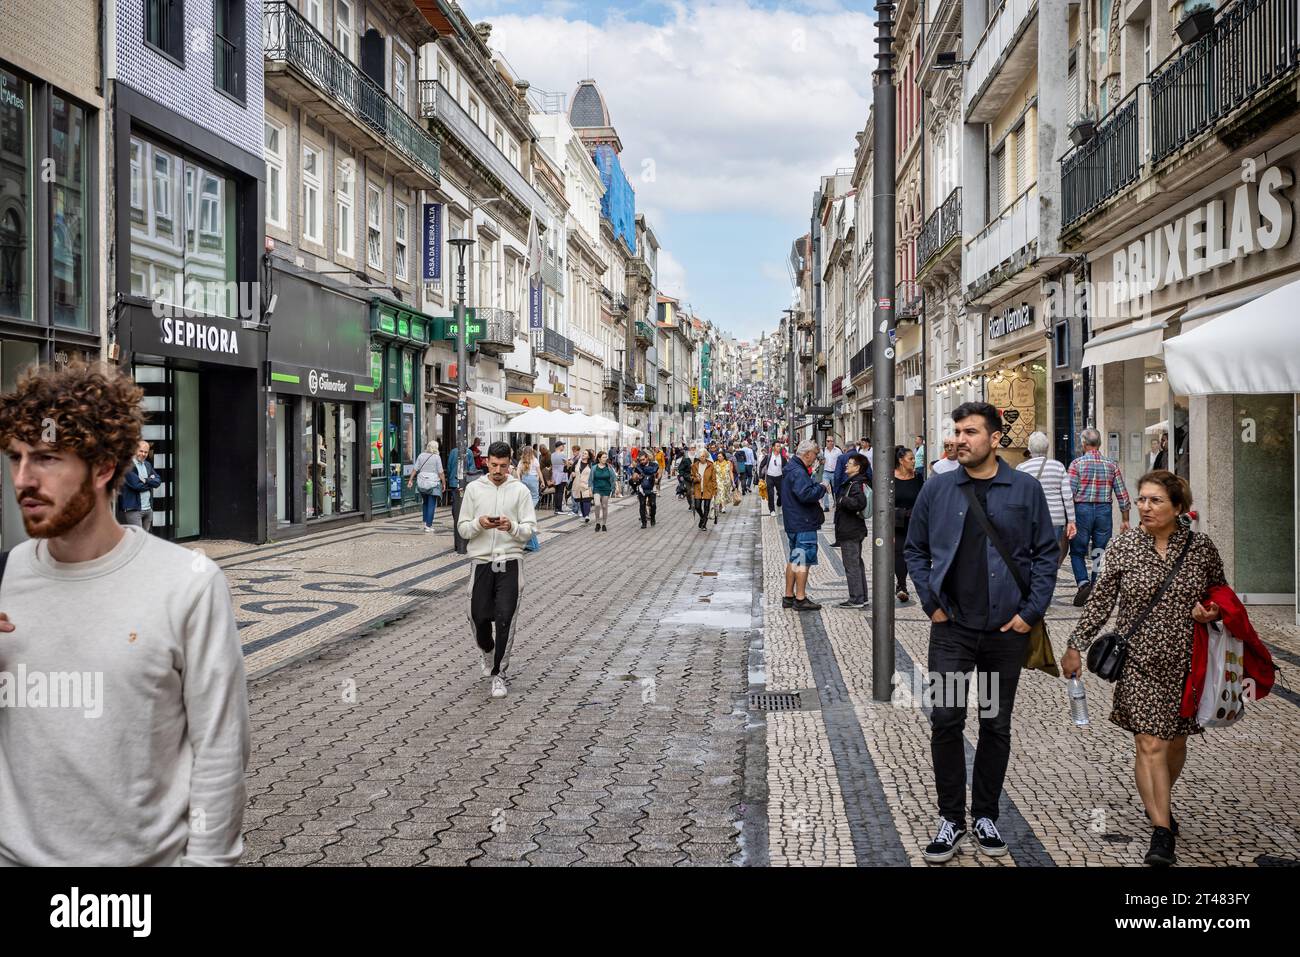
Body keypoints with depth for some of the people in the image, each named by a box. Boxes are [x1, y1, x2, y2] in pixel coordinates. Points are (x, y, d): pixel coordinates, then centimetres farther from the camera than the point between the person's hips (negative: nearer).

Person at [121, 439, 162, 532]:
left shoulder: (148, 465, 16)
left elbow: (158, 481, 7)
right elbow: (136, 485, -17)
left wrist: (146, 480, -10)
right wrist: (150, 483, -2)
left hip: (148, 508, 7)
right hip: (133, 509, -7)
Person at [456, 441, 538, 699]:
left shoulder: (520, 490, 2)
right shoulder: (473, 489, 6)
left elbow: (530, 530, 0)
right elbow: (462, 529, 6)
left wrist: (512, 527, -20)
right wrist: (479, 524, -14)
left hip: (510, 562, -2)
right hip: (481, 561, 2)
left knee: (505, 618, -8)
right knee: (479, 617, 5)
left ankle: (498, 674, 2)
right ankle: (488, 652, 37)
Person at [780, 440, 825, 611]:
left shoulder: (791, 468, 15)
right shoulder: (798, 472, -19)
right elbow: (805, 494, -30)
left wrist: (816, 487, 7)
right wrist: (821, 488, -16)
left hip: (793, 523, 11)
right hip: (803, 523, -11)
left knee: (794, 559, 16)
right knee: (803, 560, -4)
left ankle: (789, 596, 22)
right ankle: (800, 599, 0)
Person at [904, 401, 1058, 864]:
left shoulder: (1025, 489, -2)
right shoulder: (937, 490, 1)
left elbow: (1046, 553, 1)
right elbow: (915, 550, 9)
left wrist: (1031, 611, -5)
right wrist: (931, 603, 1)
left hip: (1006, 630, 0)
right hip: (951, 628, 0)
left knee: (997, 726, 10)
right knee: (945, 721, -3)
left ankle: (985, 817, 25)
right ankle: (950, 820, 11)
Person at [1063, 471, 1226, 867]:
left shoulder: (1201, 547, -2)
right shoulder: (1123, 547, -5)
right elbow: (1100, 600, -1)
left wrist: (1213, 612, -9)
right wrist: (1076, 646, -2)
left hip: (1185, 662, 2)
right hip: (1139, 661, -2)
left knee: (1175, 741, 16)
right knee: (1150, 745, -8)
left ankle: (1156, 803, 41)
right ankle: (1162, 830, -3)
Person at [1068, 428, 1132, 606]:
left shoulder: (1077, 464, -5)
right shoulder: (1112, 464, 5)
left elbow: (1070, 493, -10)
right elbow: (1122, 494, 5)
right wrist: (1125, 520, 11)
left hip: (1082, 510, -3)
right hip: (1104, 511, 3)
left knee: (1077, 552, 7)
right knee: (1100, 553, 10)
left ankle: (1083, 583, -14)